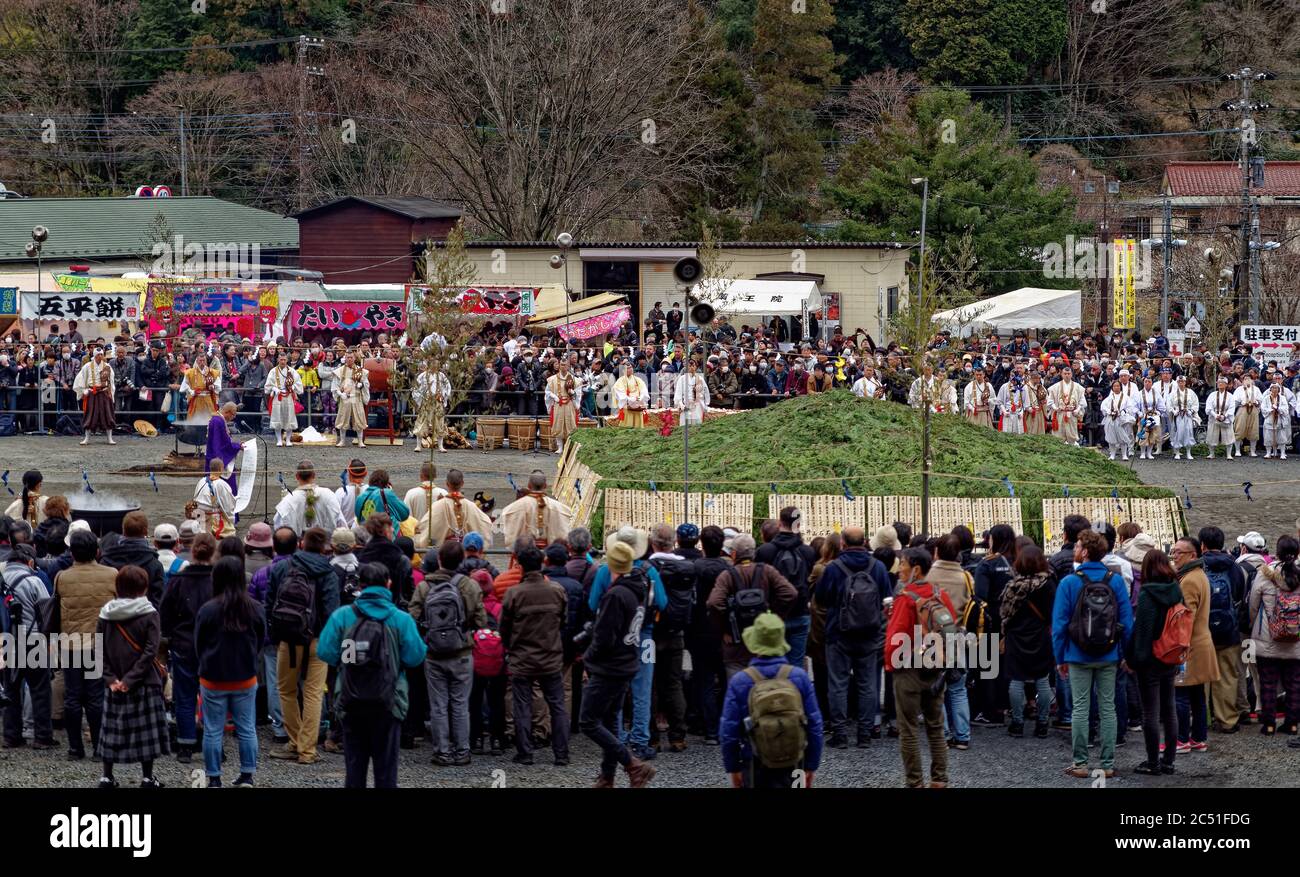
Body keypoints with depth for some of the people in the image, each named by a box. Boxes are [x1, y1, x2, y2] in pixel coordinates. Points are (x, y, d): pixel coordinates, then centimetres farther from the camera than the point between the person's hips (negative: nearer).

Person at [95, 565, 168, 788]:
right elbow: (150, 651, -15)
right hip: (144, 684, -3)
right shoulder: (149, 614, -9)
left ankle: (107, 776, 13)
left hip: (114, 684, 3)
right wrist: (131, 678, -14)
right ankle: (147, 778, 9)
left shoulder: (106, 614, 1)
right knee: (145, 728, 5)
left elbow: (98, 650, -2)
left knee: (113, 727, 10)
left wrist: (110, 678, -4)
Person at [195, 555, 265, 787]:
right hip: (246, 679, 2)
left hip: (213, 679, -2)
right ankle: (247, 776, 15)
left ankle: (214, 778, 10)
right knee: (247, 730, 12)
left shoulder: (208, 610, -16)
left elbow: (198, 644, -2)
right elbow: (261, 641, 6)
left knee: (213, 732, 7)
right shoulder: (255, 609, -8)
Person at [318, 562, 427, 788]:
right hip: (387, 703, -1)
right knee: (386, 765, 8)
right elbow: (415, 657, -9)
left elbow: (325, 652, -8)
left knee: (354, 763, 11)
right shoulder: (401, 619, -9)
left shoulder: (341, 616, -6)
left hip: (351, 702, 1)